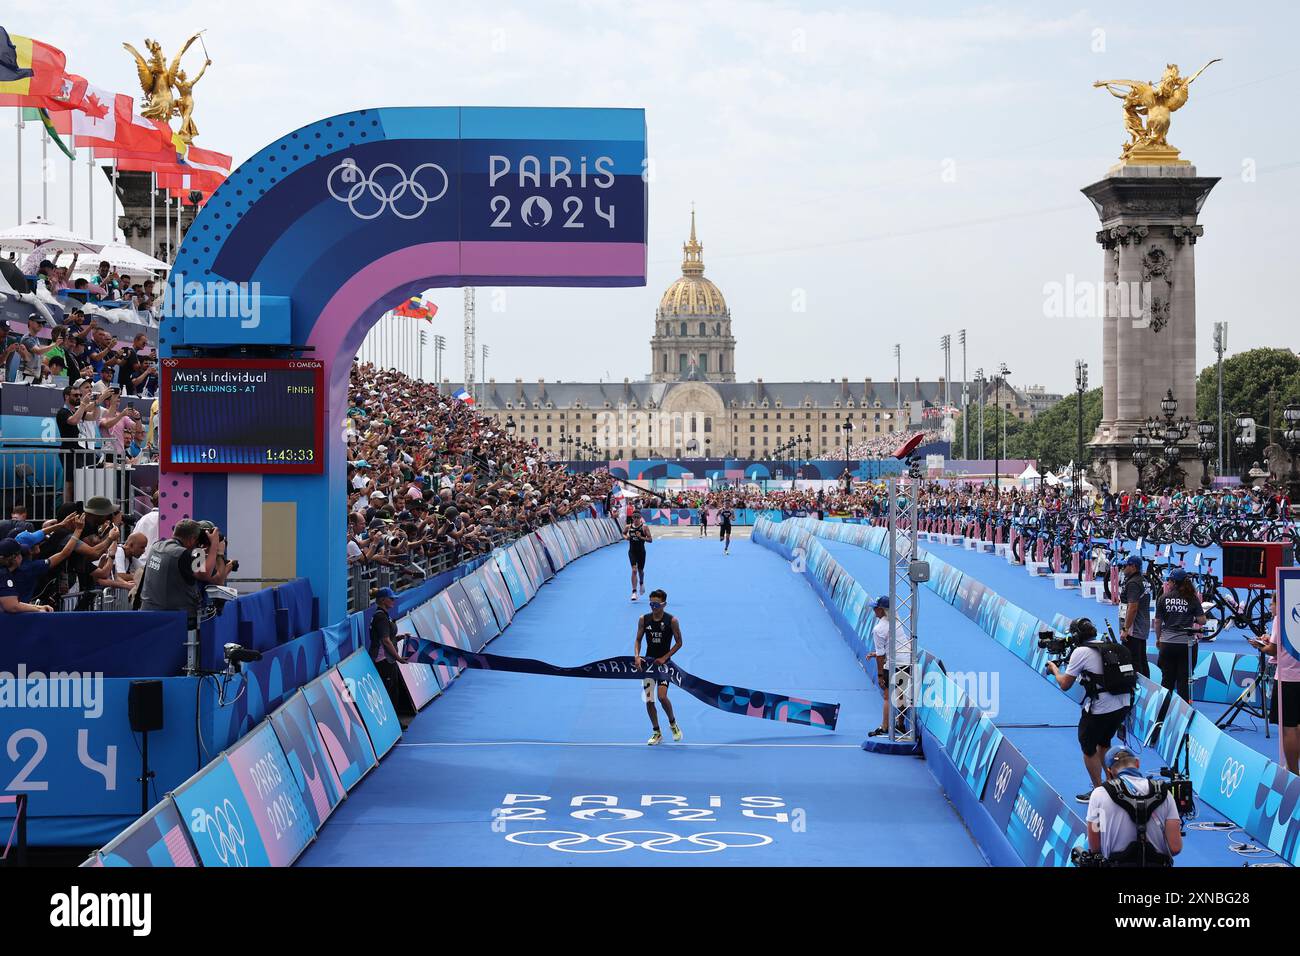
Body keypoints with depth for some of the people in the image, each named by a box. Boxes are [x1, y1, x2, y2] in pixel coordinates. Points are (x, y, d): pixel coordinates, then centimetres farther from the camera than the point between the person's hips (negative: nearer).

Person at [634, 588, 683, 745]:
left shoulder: (672, 621, -10)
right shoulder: (644, 620, -2)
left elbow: (679, 642, -3)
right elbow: (638, 640, 7)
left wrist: (664, 658, -12)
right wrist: (637, 656, -10)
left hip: (664, 663, -3)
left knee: (662, 696, -18)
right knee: (648, 700, 2)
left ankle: (673, 724, 10)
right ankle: (656, 733, 17)